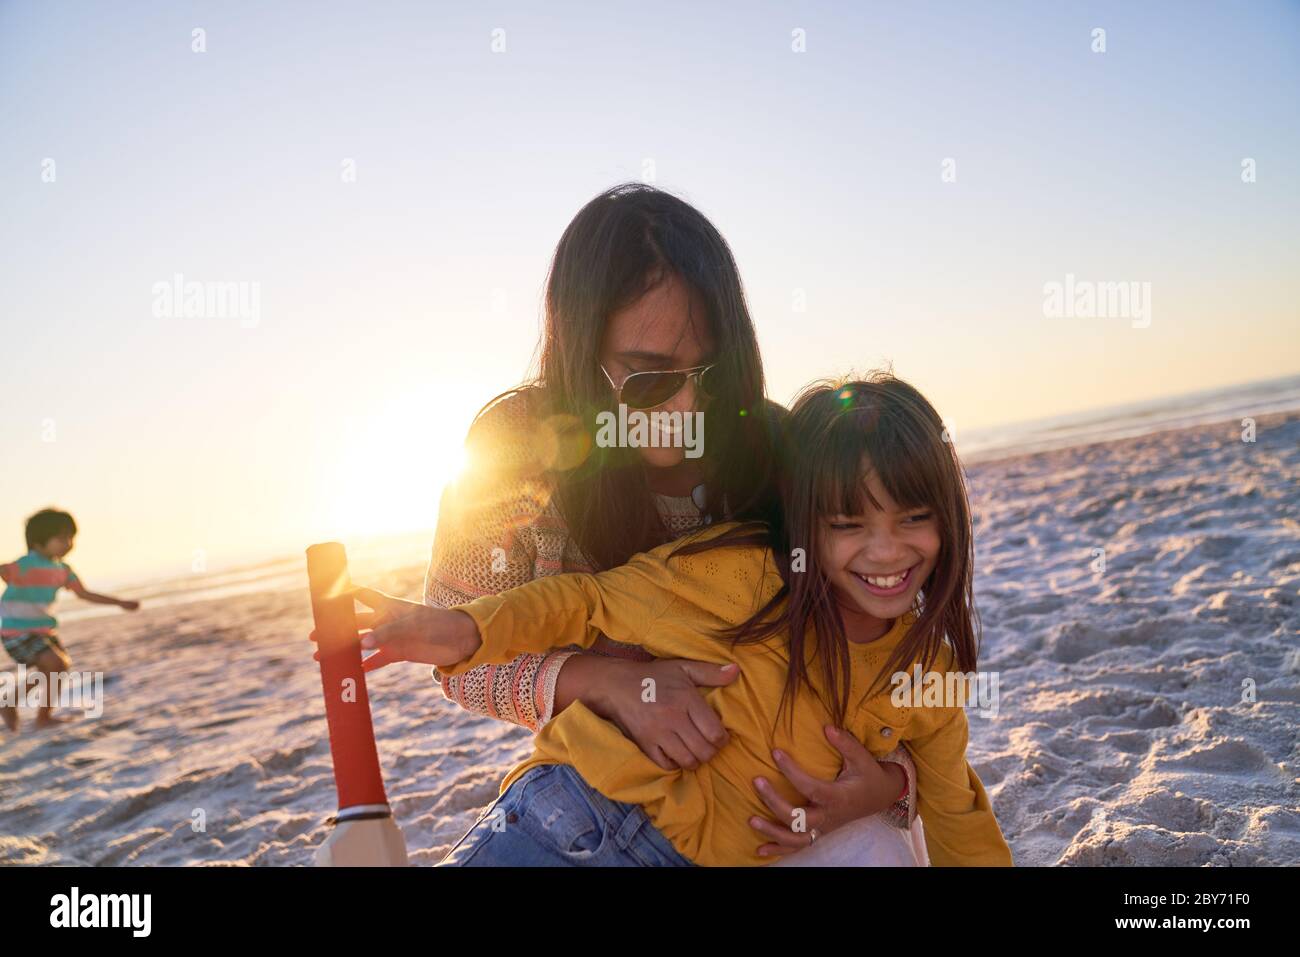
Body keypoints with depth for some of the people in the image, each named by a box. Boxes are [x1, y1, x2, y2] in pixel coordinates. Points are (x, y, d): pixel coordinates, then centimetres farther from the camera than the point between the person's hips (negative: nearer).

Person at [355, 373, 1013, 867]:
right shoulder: (738, 573, -15)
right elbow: (595, 601, -5)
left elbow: (954, 814, 17)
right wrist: (470, 629, -16)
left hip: (710, 857, 5)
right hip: (576, 818, -4)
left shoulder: (931, 679, 1)